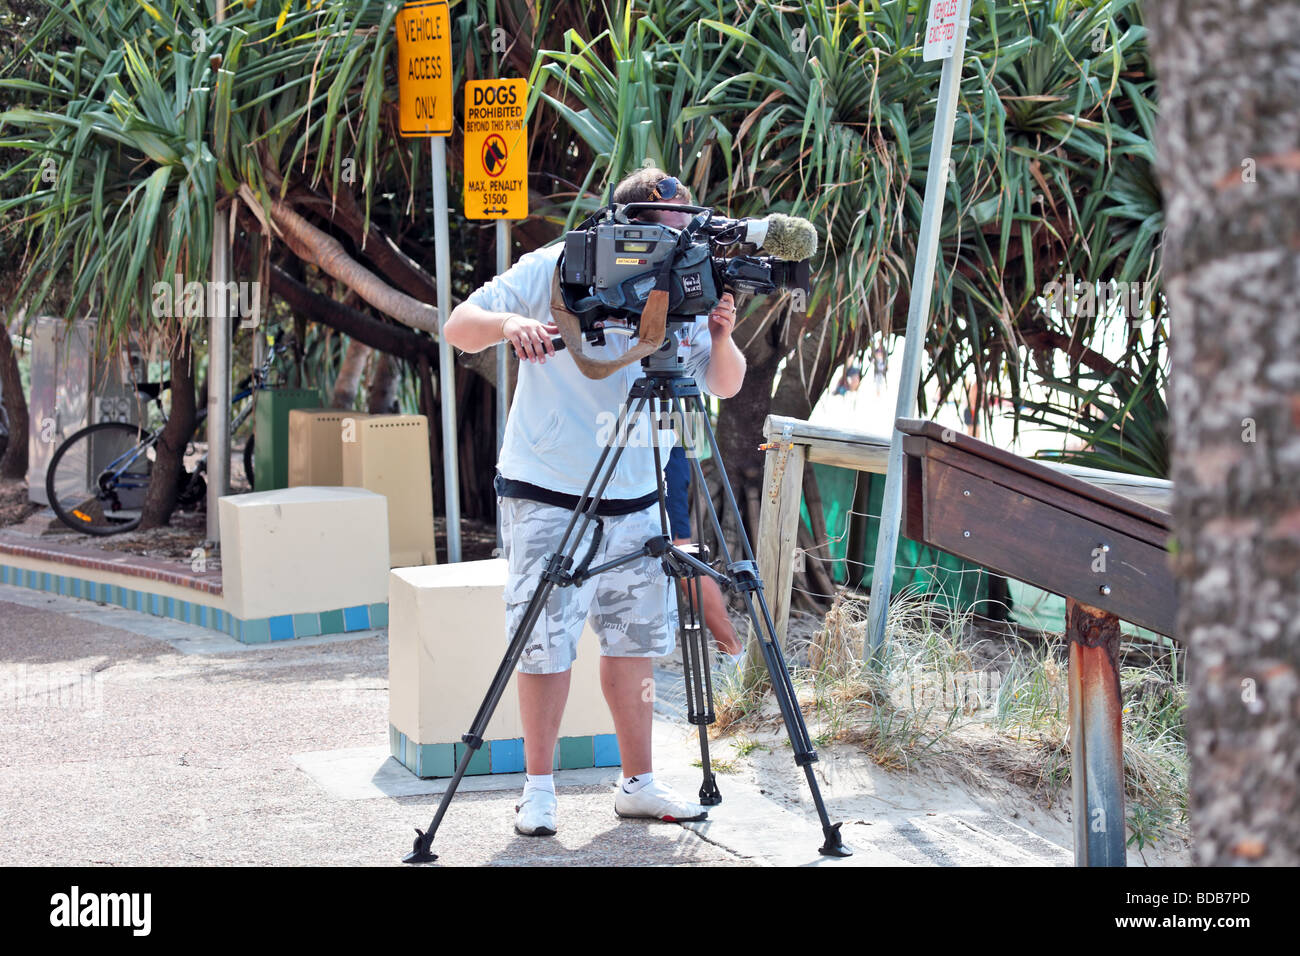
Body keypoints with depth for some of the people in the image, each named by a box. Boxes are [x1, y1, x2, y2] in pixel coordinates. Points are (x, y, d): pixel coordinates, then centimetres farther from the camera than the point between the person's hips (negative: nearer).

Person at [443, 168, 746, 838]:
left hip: (636, 500, 4)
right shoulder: (552, 271, -9)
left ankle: (638, 783, 21)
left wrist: (720, 338, -16)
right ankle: (538, 788, 10)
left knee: (634, 639, 11)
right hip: (547, 495, -4)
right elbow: (459, 326, -9)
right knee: (546, 643, -3)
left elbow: (726, 386, 5)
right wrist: (508, 323, -31)